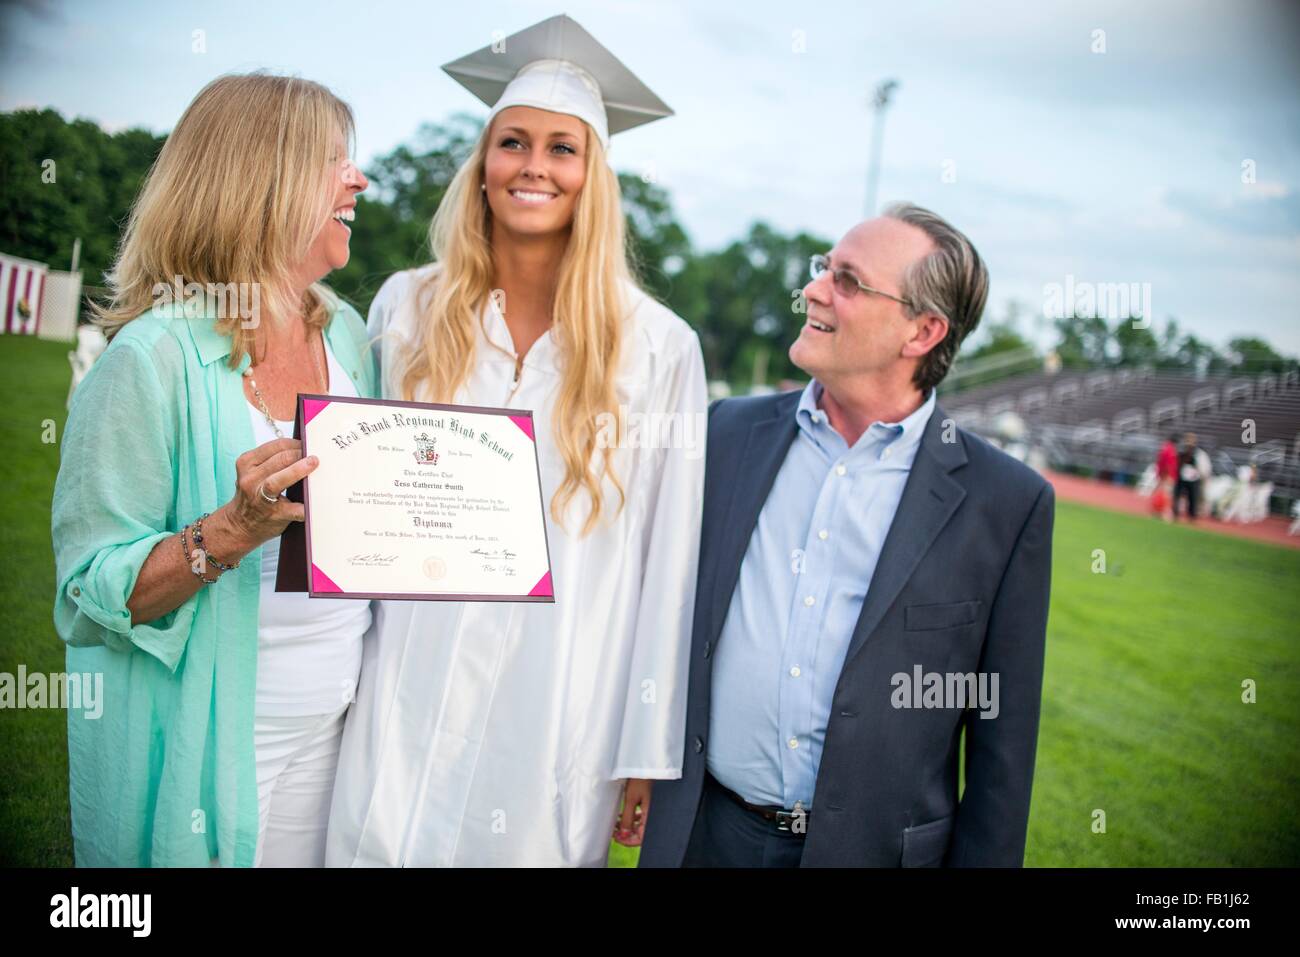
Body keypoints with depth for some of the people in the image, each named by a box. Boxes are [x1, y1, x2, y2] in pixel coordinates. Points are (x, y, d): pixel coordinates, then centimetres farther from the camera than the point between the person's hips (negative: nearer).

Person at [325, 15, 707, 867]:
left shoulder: (657, 347, -5)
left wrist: (649, 755, -3)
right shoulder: (408, 311, 1)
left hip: (556, 722, -1)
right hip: (407, 704, 2)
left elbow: (669, 560, -3)